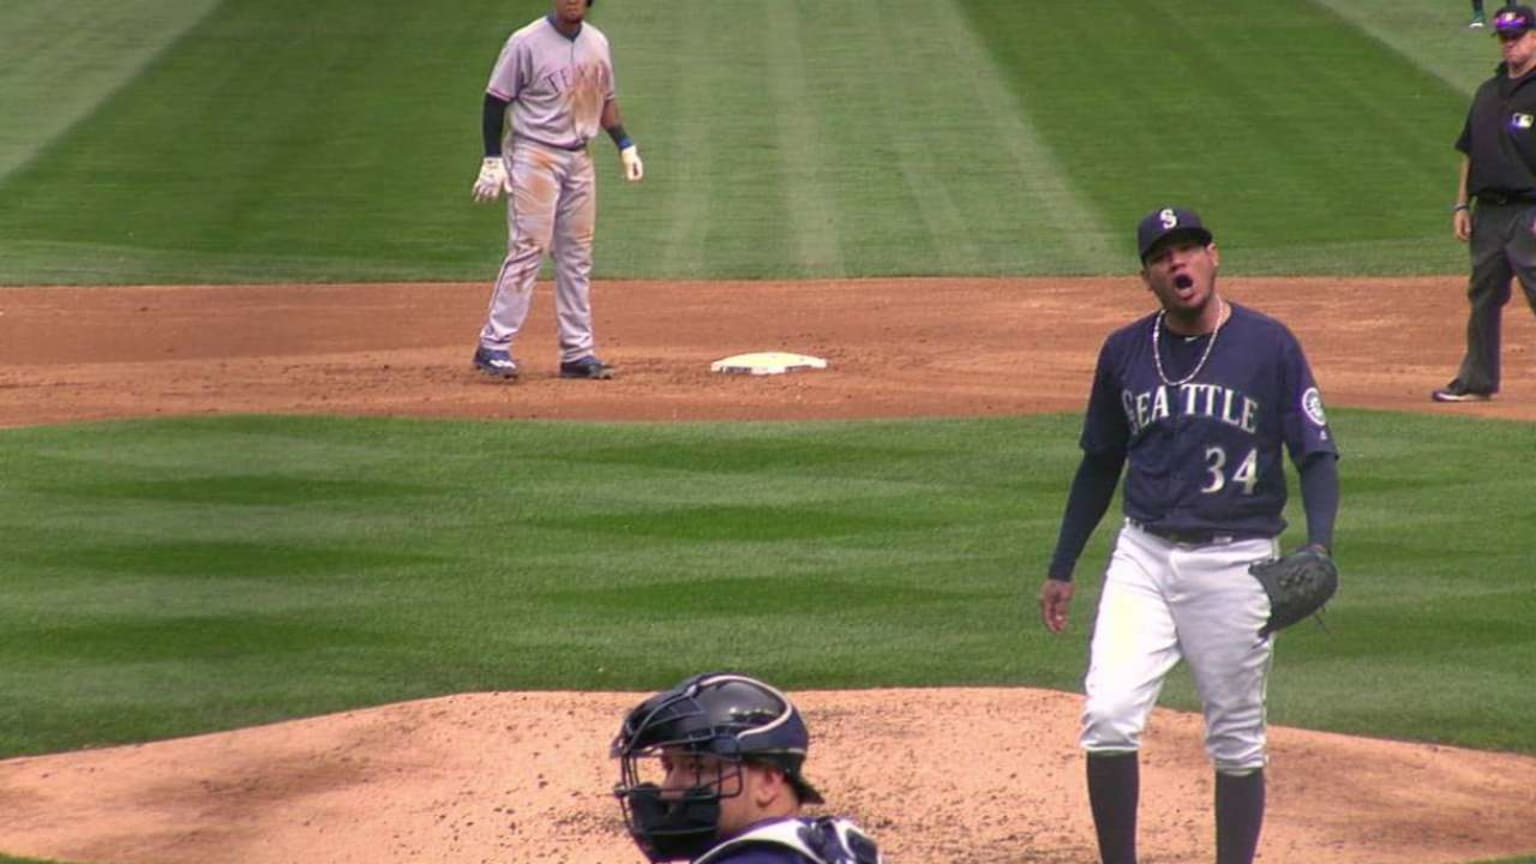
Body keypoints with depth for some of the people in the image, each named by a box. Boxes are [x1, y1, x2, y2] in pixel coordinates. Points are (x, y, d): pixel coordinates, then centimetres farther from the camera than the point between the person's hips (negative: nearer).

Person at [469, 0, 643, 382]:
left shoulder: (597, 43, 9)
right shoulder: (526, 43, -10)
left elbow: (605, 100, 20)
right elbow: (496, 100, -8)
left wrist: (626, 146, 10)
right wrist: (492, 160, -13)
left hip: (579, 160, 6)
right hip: (534, 157, -6)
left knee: (577, 256, 7)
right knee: (527, 250, -11)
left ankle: (577, 352, 12)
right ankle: (493, 346, -7)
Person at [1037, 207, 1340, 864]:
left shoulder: (1268, 344, -3)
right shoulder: (1124, 352, 7)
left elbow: (1316, 453, -3)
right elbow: (1099, 465, 17)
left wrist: (1319, 545, -19)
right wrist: (1061, 568, 17)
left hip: (1236, 563, -2)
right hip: (1143, 556, 2)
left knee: (1236, 739, 5)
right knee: (1108, 717, -11)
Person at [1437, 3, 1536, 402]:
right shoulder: (1488, 92, 17)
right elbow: (1470, 153, 21)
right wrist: (1462, 205, 13)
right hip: (1488, 212, 7)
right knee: (1482, 297, 12)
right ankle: (1477, 381, 20)